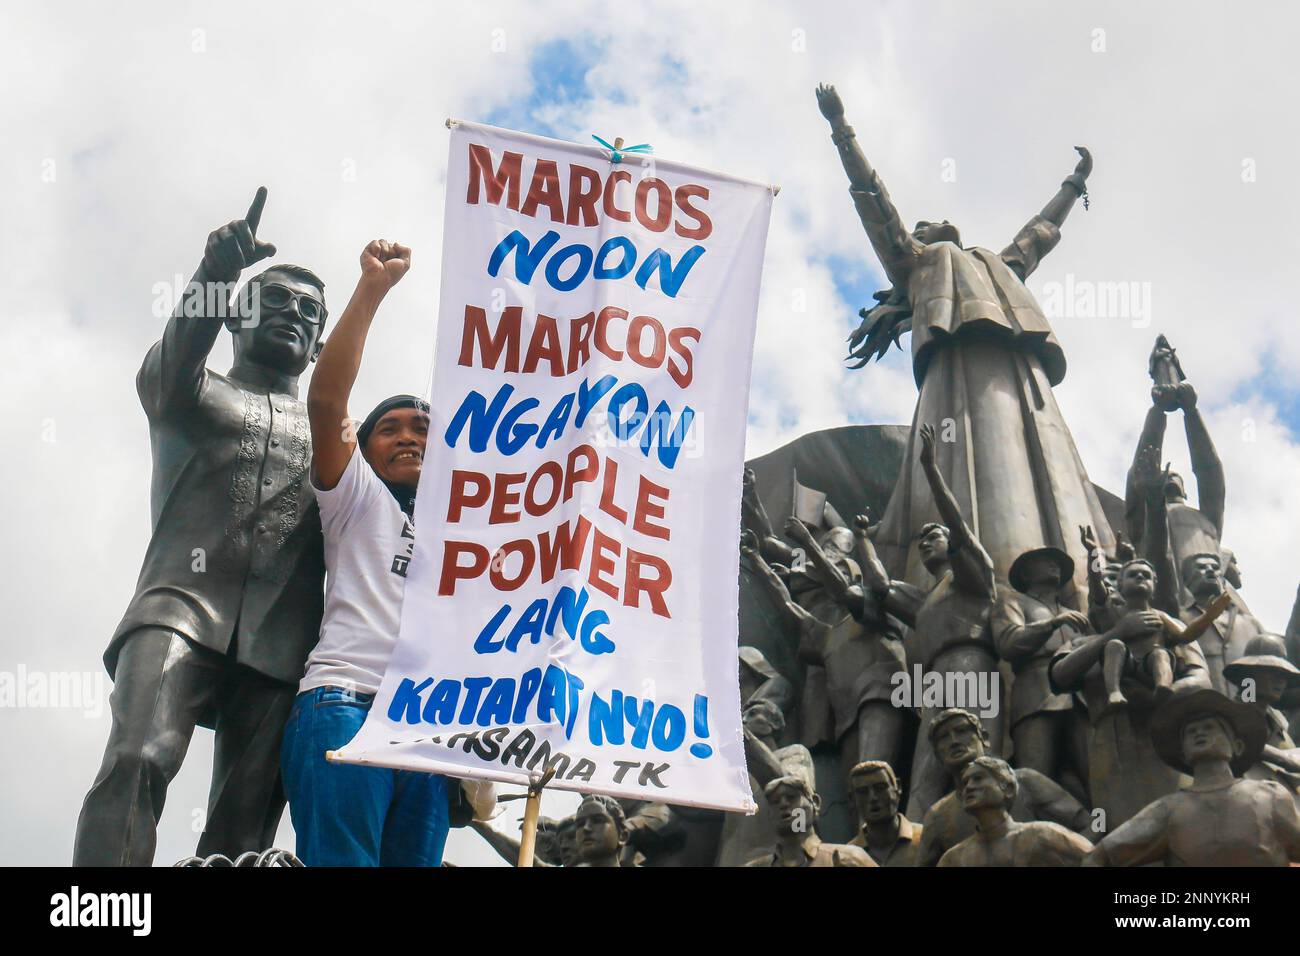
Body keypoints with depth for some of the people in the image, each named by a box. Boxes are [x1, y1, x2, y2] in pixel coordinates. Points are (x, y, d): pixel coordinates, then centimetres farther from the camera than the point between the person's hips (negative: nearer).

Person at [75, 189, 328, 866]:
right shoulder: (197, 392, 22)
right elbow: (169, 375, -3)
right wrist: (213, 275, -22)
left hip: (279, 645, 3)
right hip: (184, 607, -2)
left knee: (246, 821, -11)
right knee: (137, 761, -27)